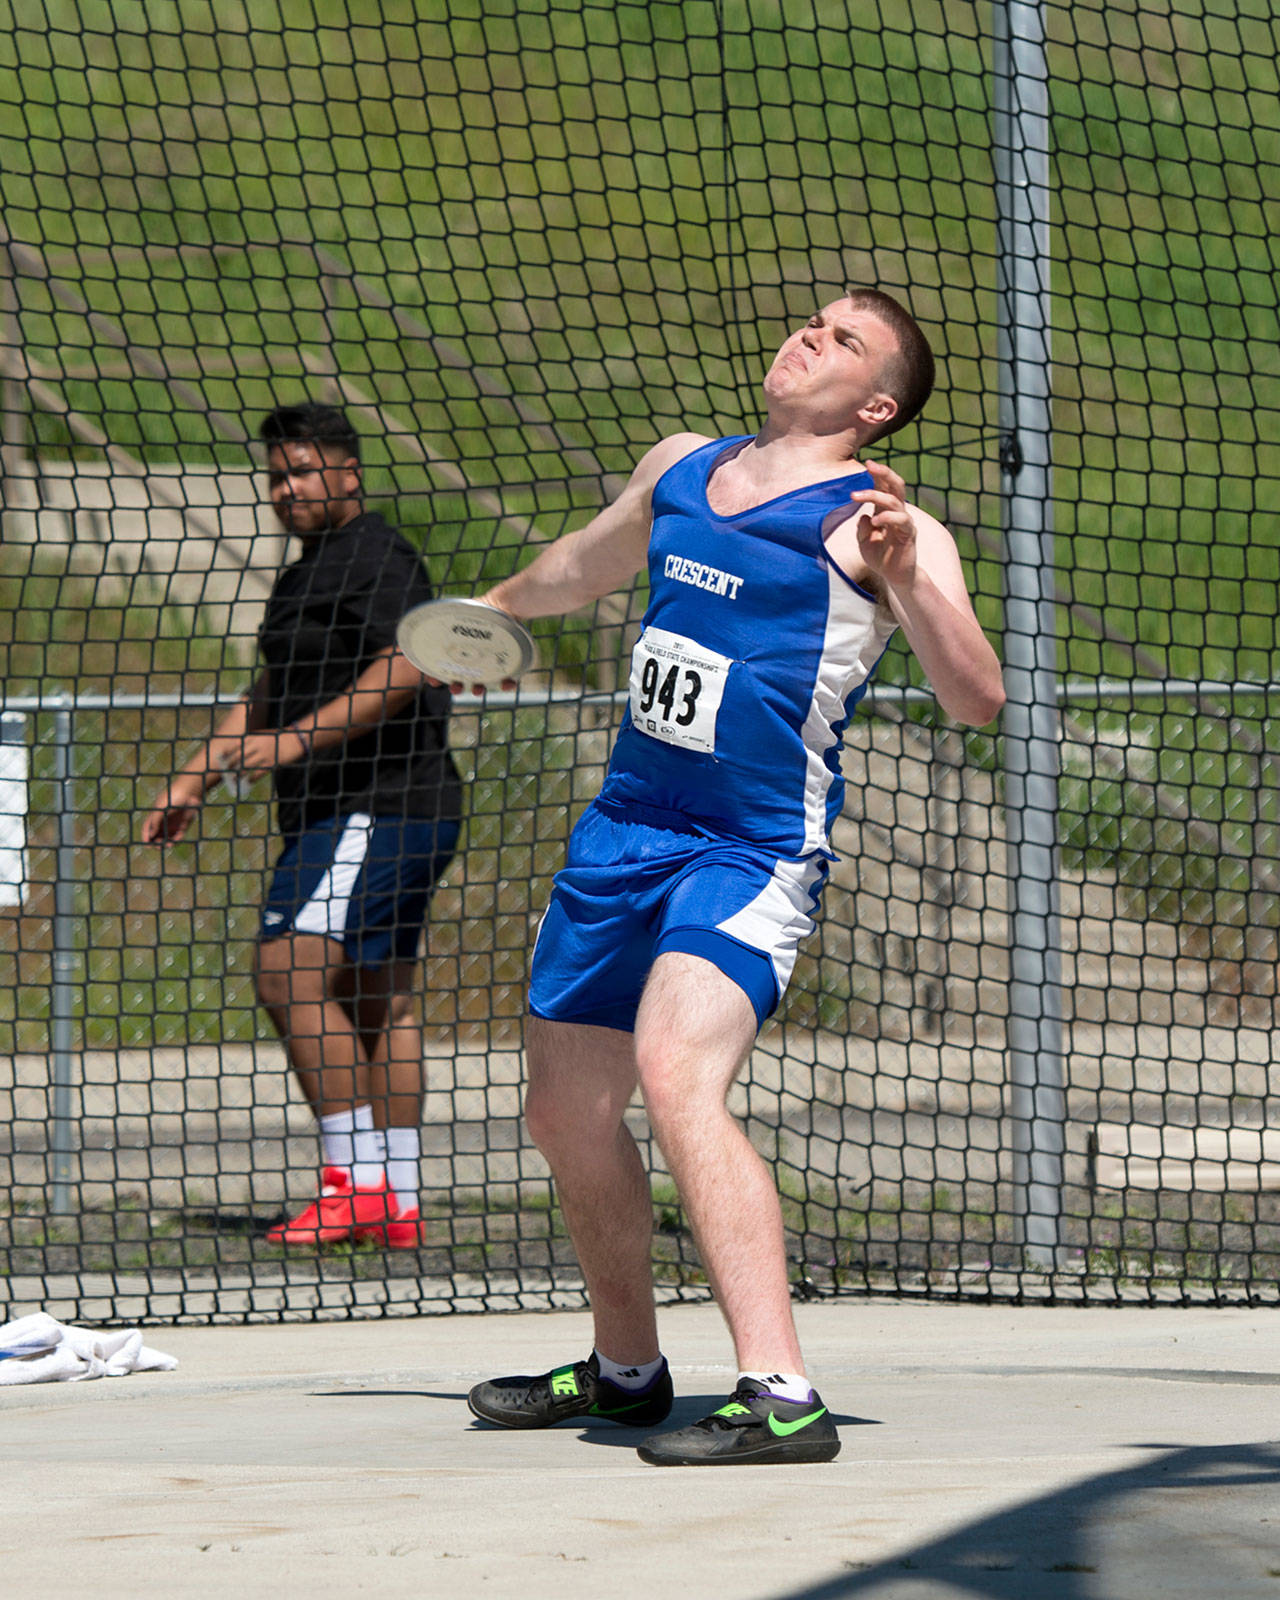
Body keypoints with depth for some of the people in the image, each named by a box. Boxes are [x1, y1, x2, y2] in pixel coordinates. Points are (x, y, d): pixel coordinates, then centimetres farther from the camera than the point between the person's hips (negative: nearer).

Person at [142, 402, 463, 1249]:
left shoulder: (375, 558, -11)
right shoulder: (313, 570, 21)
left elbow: (410, 669, -25)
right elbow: (270, 694, 30)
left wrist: (297, 740, -25)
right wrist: (197, 778, 23)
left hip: (378, 813, -11)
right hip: (340, 815, 11)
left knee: (292, 976, -18)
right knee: (377, 1003, 9)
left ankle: (357, 1179, -18)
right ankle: (399, 1205, 10)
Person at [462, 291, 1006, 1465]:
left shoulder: (882, 527, -7)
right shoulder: (680, 468, 14)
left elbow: (978, 701, -18)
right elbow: (586, 564, 36)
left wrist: (908, 577, -34)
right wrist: (494, 609, 54)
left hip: (753, 852, -8)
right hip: (624, 830, 8)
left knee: (676, 1073, -30)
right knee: (567, 1109, 16)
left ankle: (782, 1398, -37)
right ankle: (626, 1371, 40)